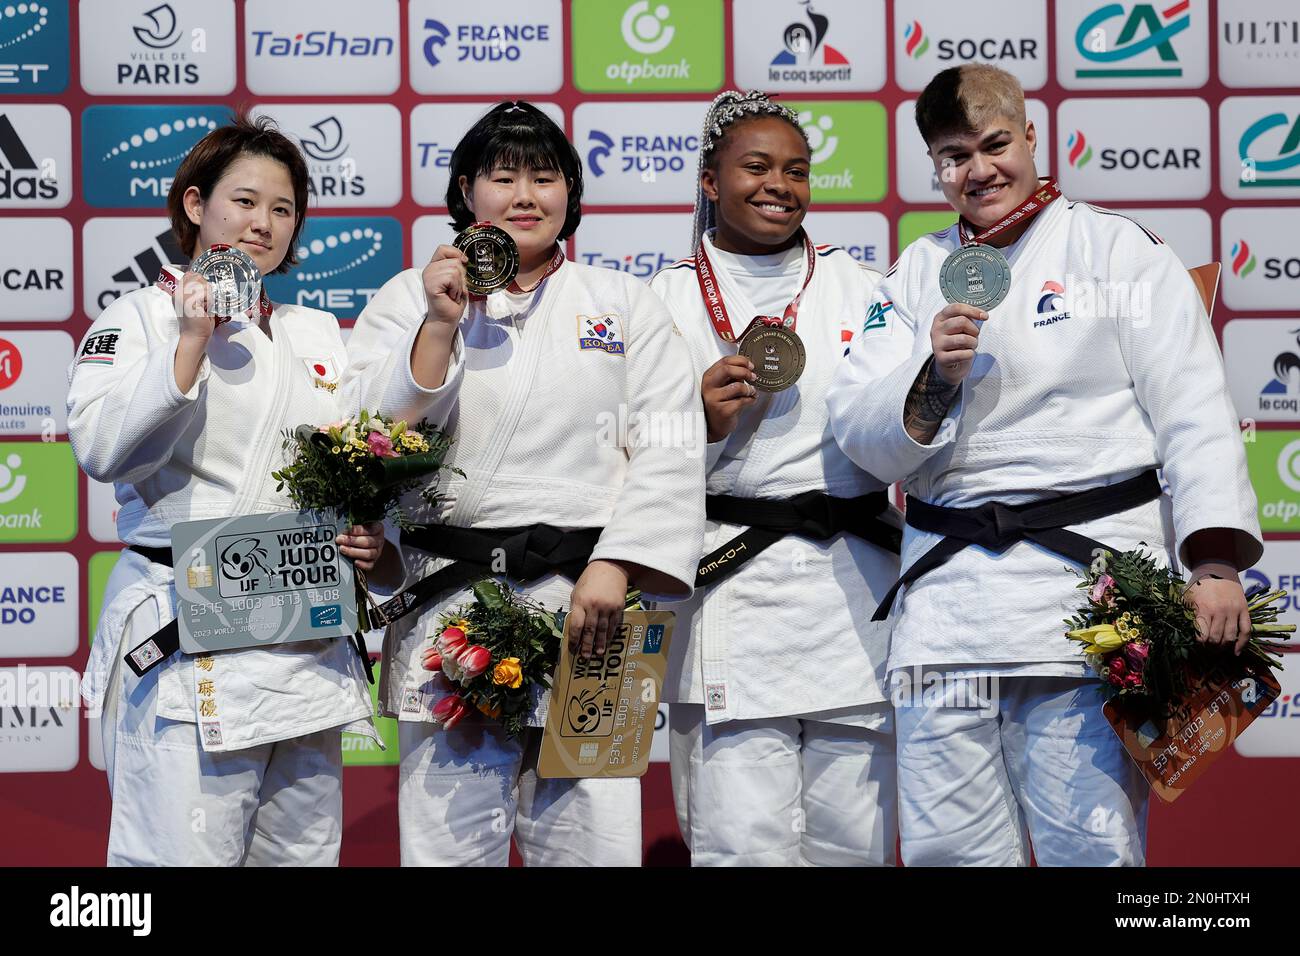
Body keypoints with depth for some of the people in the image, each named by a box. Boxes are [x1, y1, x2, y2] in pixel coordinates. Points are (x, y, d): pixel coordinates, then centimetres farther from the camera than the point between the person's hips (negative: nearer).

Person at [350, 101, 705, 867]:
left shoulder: (623, 303, 13)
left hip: (588, 601, 1)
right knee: (449, 840, -2)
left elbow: (670, 450, 3)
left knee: (592, 840, -2)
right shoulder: (411, 298, 11)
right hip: (450, 599, 0)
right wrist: (437, 326, -8)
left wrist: (614, 568, -9)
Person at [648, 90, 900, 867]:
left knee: (852, 841, 3)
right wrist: (700, 423, -11)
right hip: (730, 592, -2)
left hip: (853, 592, 2)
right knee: (741, 843, -8)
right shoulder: (667, 300, 7)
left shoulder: (859, 287, 13)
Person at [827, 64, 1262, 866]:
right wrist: (932, 375, -11)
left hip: (1088, 572, -3)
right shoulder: (918, 275, 16)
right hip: (950, 583, 4)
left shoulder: (1119, 248, 6)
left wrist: (1216, 562, -14)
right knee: (944, 845, 4)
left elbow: (1193, 412, -2)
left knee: (1090, 846, -6)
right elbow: (861, 436, 9)